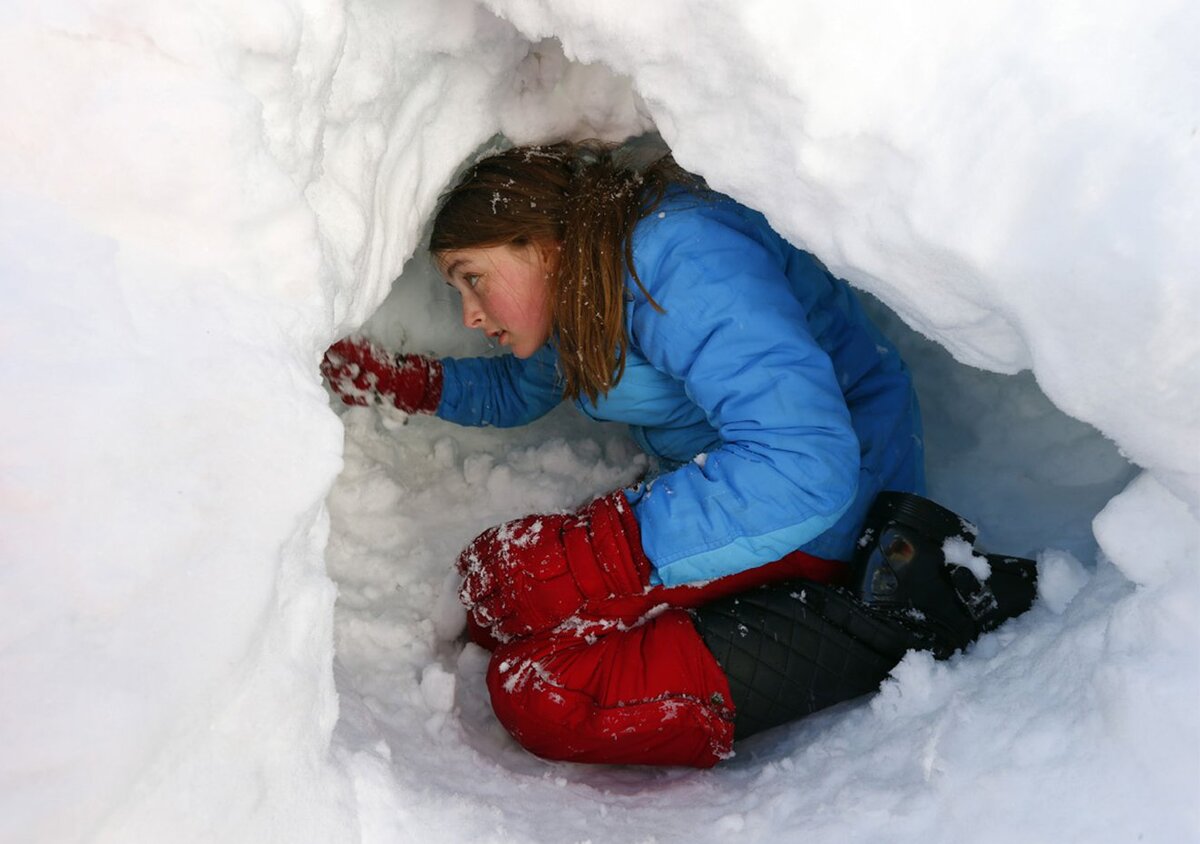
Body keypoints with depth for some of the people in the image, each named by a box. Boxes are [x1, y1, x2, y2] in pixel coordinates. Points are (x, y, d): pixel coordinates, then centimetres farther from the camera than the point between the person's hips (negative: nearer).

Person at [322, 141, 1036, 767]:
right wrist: (399, 382, 14)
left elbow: (804, 462, -35)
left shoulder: (676, 256, -23)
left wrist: (610, 550, -35)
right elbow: (518, 391, 31)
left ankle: (885, 626, -19)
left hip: (833, 511, -11)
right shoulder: (578, 280, 8)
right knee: (488, 601, 2)